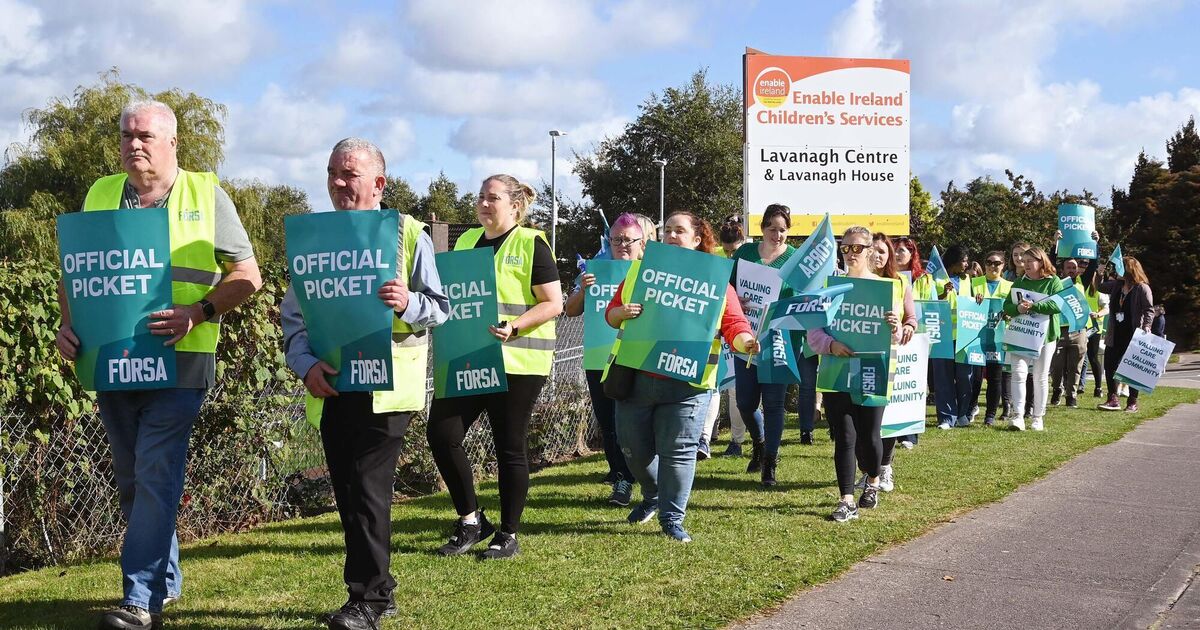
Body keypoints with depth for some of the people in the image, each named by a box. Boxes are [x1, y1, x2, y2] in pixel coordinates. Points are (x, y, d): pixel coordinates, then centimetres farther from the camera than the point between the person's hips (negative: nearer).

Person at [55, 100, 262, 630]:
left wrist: (197, 313, -16)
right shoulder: (100, 195, 12)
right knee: (131, 480, 13)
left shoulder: (205, 195, 1)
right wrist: (67, 324, -2)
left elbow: (247, 275, -2)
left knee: (156, 476, -9)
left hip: (178, 362, -5)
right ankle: (166, 580, 28)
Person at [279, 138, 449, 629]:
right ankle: (379, 590, 23)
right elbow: (293, 316, 5)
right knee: (348, 492, 9)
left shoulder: (409, 234, 0)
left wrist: (409, 304, -22)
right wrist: (306, 364, -12)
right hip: (332, 386, 5)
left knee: (367, 488, -10)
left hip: (386, 385, -4)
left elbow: (440, 308, 1)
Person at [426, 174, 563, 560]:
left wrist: (514, 327, -22)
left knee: (510, 447, 2)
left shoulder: (531, 244, -3)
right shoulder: (466, 240, 16)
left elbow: (553, 304, -8)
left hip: (516, 362, -6)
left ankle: (509, 535, 14)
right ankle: (471, 520, 14)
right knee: (441, 434, -3)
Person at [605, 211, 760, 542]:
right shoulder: (640, 270, 10)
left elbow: (734, 325, -4)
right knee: (634, 448, 11)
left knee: (678, 452, -5)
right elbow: (611, 313, 12)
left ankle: (672, 518, 8)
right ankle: (652, 496, 38)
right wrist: (622, 312, -11)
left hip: (687, 382, -3)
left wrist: (745, 341, -26)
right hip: (635, 378, 3)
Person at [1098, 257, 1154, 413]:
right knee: (1109, 365, 2)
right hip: (1115, 335, 7)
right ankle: (1113, 400, 9)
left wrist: (1147, 326, -28)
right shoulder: (1117, 285, 10)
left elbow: (1149, 310, -13)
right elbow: (1100, 287, 25)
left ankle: (1132, 403, 10)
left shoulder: (1142, 288, -9)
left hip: (1133, 336, -6)